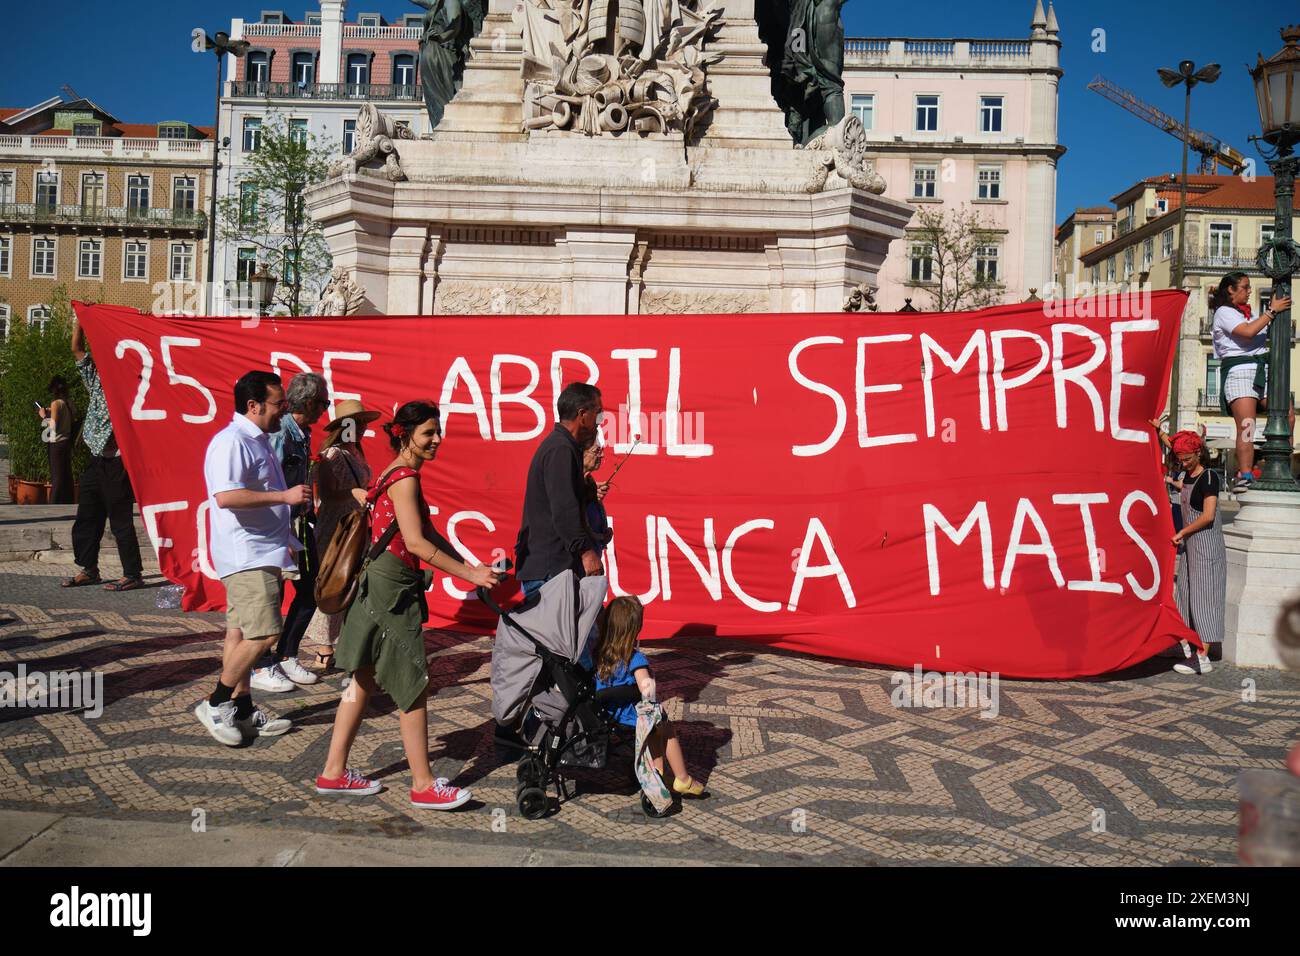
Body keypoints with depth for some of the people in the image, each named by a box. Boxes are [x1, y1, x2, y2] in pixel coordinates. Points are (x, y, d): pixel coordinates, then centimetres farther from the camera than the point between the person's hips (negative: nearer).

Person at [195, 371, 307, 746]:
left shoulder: (259, 441, 18)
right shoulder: (231, 441, -15)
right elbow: (226, 496, -27)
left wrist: (285, 542, 27)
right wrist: (285, 496, -23)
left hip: (262, 552, 10)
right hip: (246, 555, -10)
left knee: (241, 633, 13)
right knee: (264, 633, -13)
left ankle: (242, 710, 19)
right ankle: (216, 704, 0)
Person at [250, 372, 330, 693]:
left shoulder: (302, 434, 11)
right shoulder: (279, 434, -17)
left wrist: (312, 521, 19)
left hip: (299, 524, 9)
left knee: (311, 590, 13)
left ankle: (286, 657, 25)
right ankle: (261, 668, 13)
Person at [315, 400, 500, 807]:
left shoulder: (398, 475, 16)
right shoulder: (404, 478, -15)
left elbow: (427, 532, 17)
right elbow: (415, 542, -23)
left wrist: (471, 566, 11)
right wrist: (469, 574, -20)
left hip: (382, 585, 10)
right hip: (392, 588, -10)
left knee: (364, 681, 15)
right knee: (413, 685, -3)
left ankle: (334, 772, 24)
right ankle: (423, 785, 5)